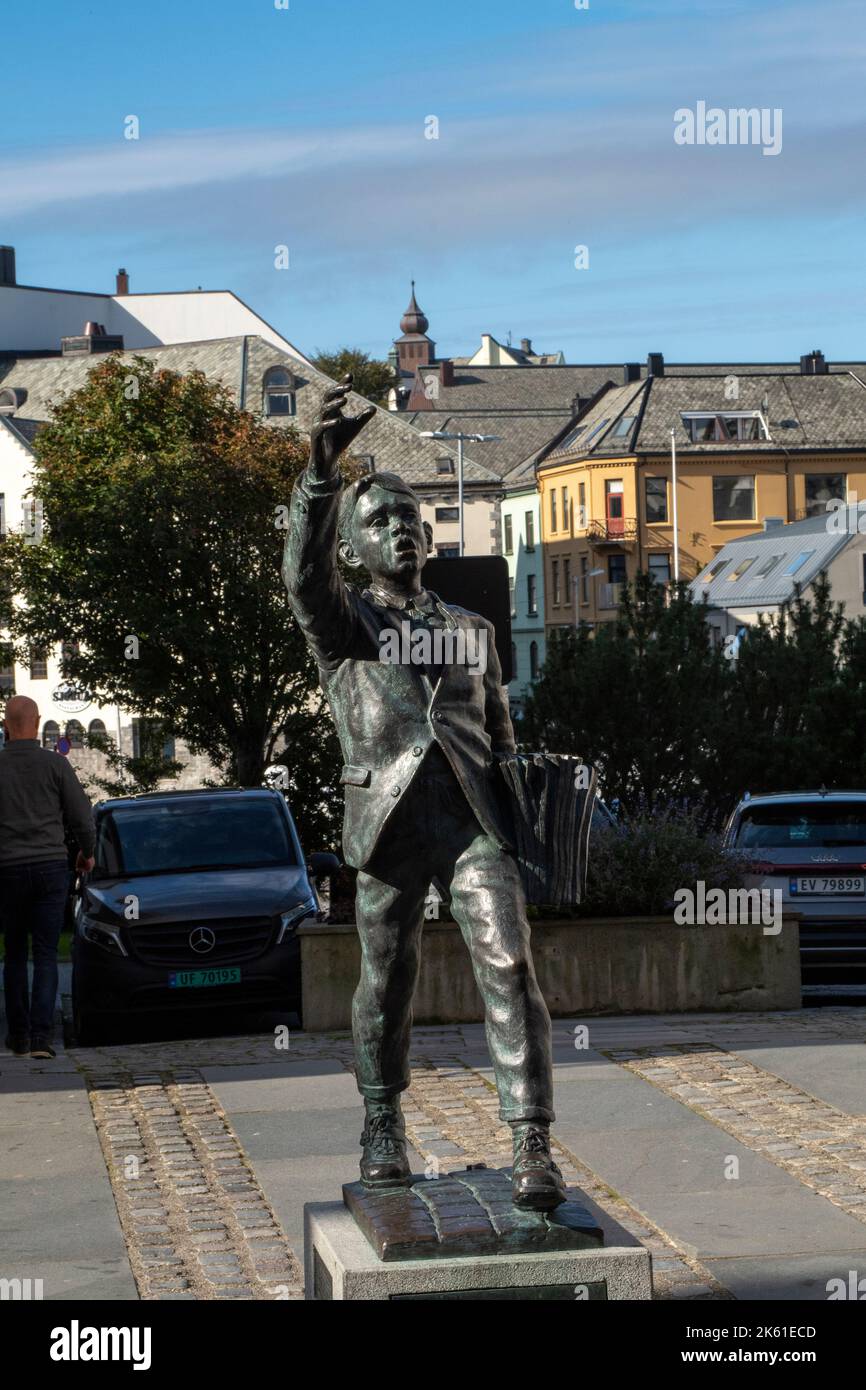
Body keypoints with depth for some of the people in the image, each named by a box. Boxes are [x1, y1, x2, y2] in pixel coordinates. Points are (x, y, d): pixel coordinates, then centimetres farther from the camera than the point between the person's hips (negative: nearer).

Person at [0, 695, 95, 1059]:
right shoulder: (55, 764, -5)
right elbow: (81, 815, -1)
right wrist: (87, 852, 18)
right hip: (51, 866, 0)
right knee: (46, 954, 1)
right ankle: (42, 1035, -11)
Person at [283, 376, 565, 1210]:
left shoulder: (473, 630, 20)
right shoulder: (342, 624, 8)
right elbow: (304, 575, -15)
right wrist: (320, 469, -29)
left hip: (474, 818, 2)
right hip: (390, 823, -1)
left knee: (508, 965, -14)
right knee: (386, 983, 7)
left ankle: (532, 1149, -19)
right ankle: (382, 1126, 30)